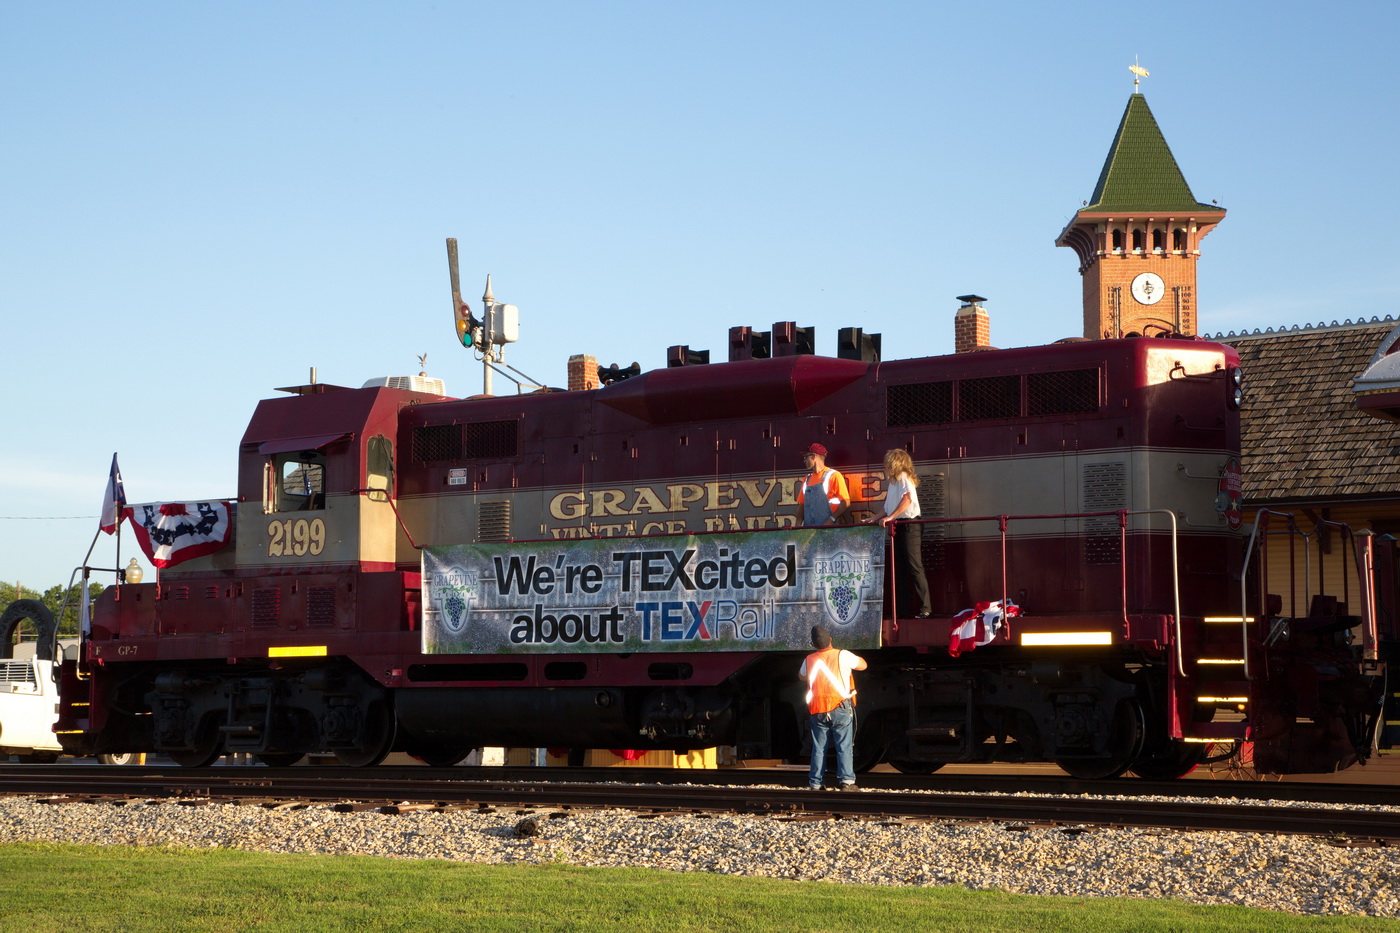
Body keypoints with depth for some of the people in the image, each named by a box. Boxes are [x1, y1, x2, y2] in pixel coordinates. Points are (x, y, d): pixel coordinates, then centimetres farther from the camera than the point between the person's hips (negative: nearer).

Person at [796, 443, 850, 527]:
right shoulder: (806, 479, 18)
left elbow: (845, 503, -7)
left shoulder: (834, 476, -1)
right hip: (809, 528, 5)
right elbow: (802, 504, 19)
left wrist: (831, 520, -17)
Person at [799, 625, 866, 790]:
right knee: (844, 747, -2)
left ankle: (815, 784, 8)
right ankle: (846, 781, -10)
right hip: (840, 708, -3)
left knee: (818, 748, 9)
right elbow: (863, 665, 10)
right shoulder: (843, 656, -5)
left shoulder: (809, 660, 5)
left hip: (817, 711, 3)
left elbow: (801, 676, 26)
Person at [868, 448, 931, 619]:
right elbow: (888, 508, 25)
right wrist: (873, 519, 20)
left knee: (914, 567, -13)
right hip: (899, 527, 10)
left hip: (909, 525, -10)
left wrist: (890, 517, -24)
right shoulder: (893, 481, 22)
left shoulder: (903, 477, -5)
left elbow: (907, 499, -20)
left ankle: (924, 608, -14)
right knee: (900, 569, 7)